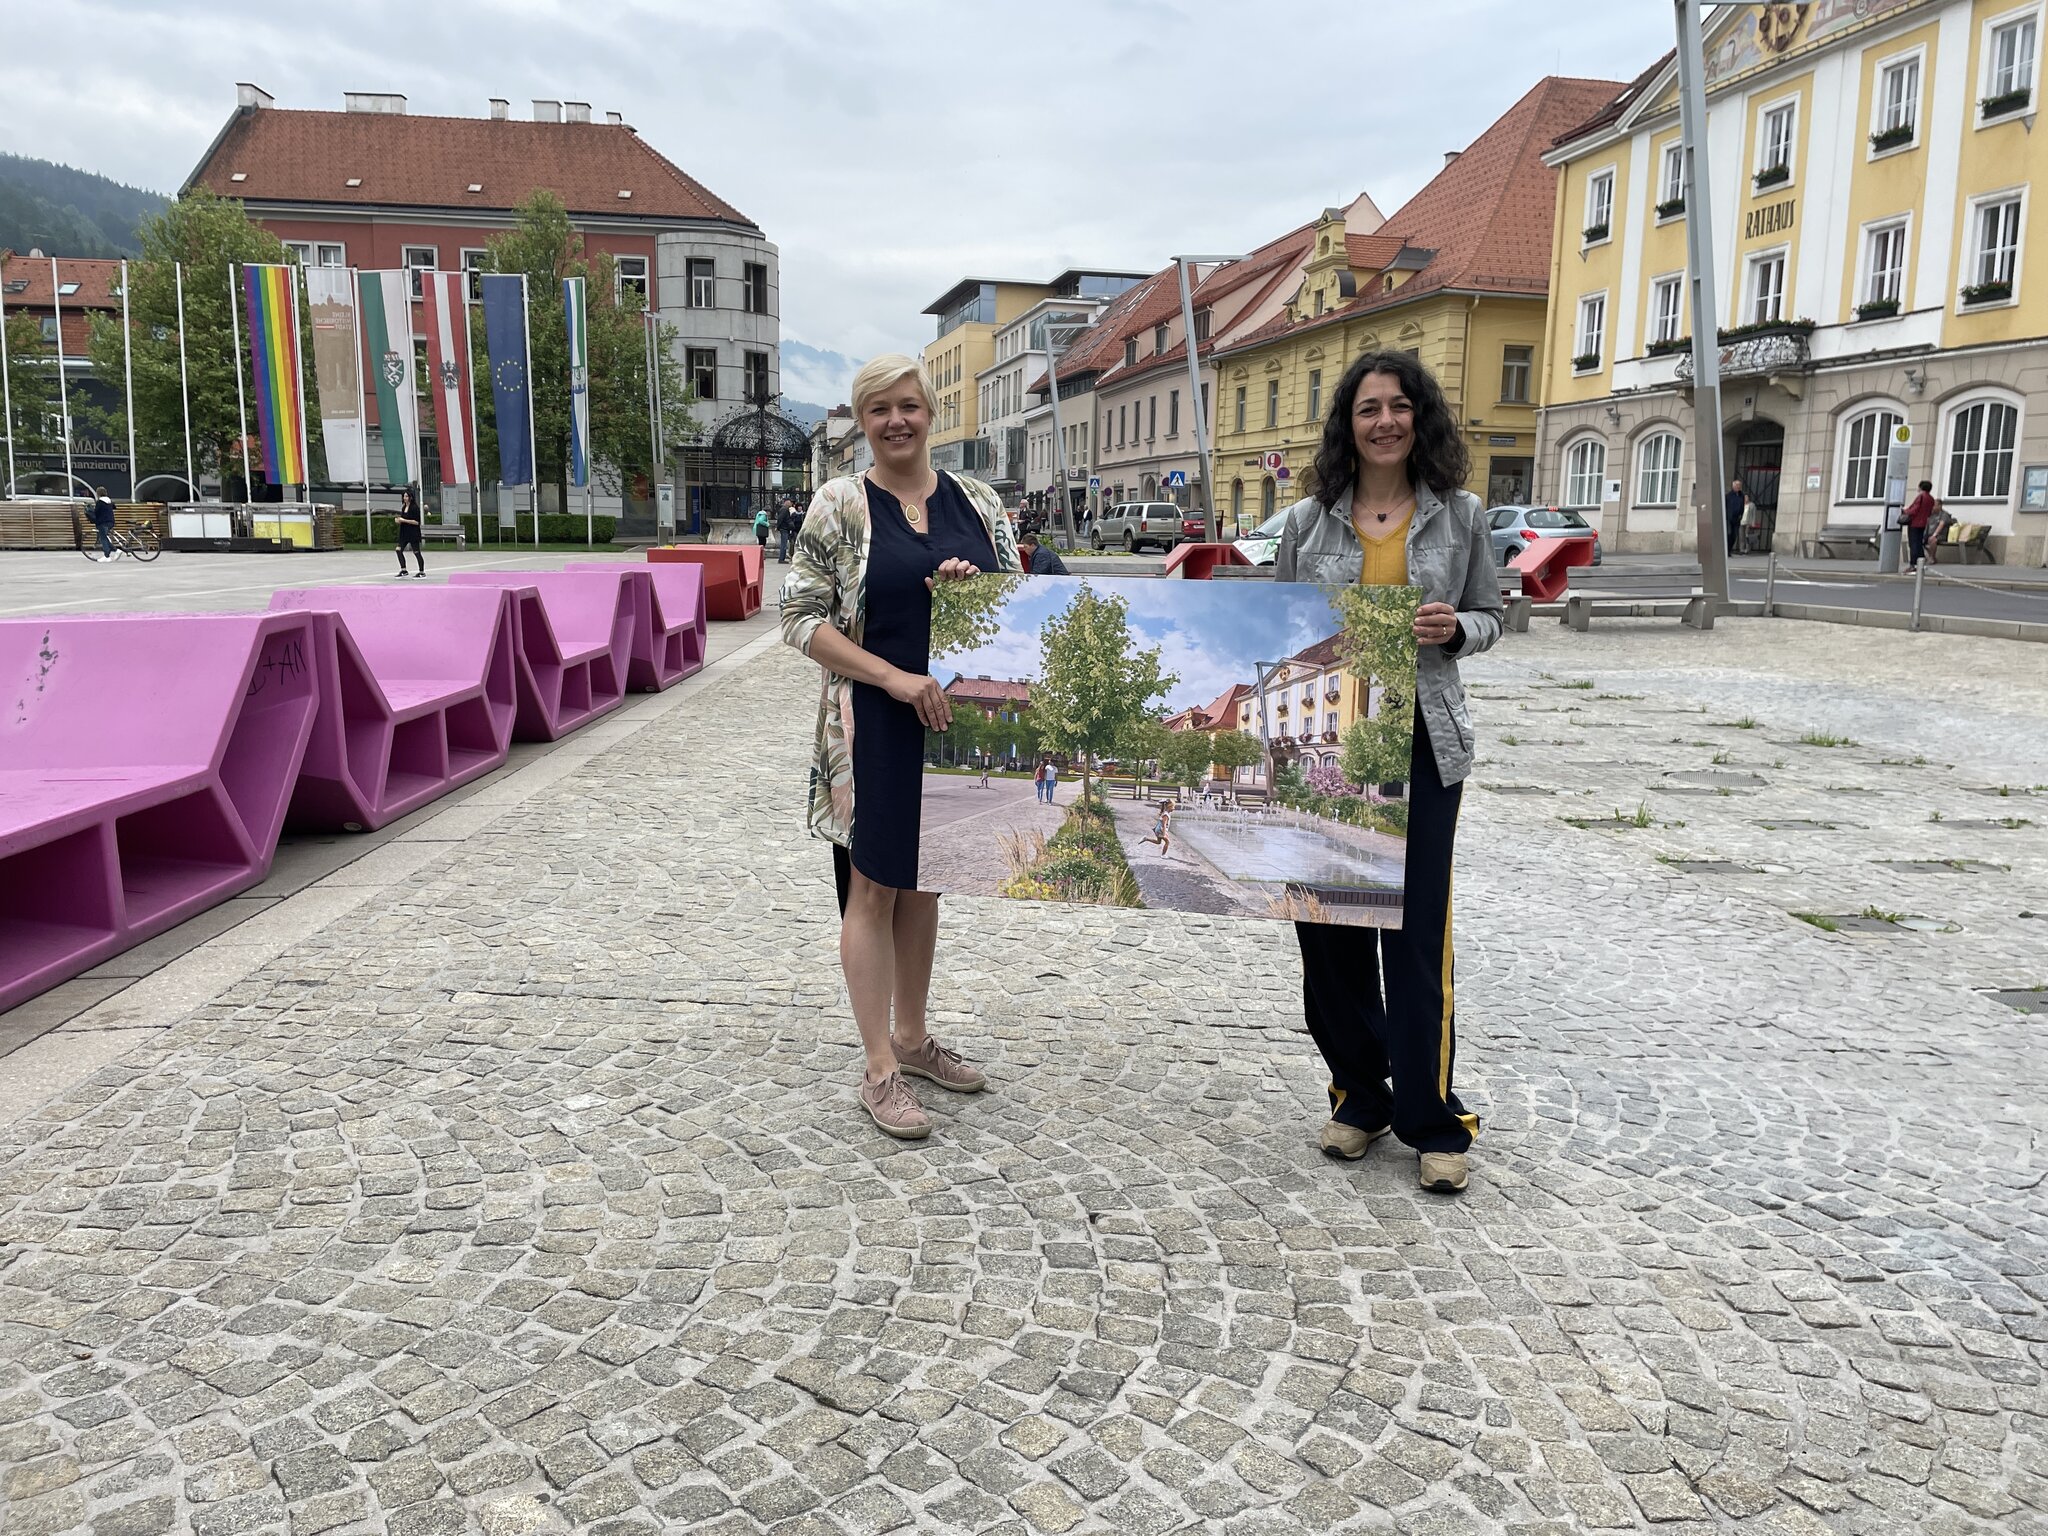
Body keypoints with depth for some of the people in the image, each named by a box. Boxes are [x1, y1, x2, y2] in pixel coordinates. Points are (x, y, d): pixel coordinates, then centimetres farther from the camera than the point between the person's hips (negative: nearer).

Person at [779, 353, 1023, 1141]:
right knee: (874, 886, 2)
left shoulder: (976, 500, 7)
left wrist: (976, 589, -12)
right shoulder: (839, 504, -5)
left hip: (956, 719, 4)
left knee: (923, 879, 16)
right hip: (874, 724, -4)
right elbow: (800, 617, -8)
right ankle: (879, 1070, 12)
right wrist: (896, 677, -18)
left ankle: (912, 1036, 31)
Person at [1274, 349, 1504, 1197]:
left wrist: (1454, 629, -11)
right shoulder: (1310, 519, 4)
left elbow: (1488, 616, 11)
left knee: (1416, 929, -1)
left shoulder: (1459, 515, 3)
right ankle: (1359, 1096, 25)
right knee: (1328, 923, 6)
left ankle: (1432, 1121, 14)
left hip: (1420, 743, -1)